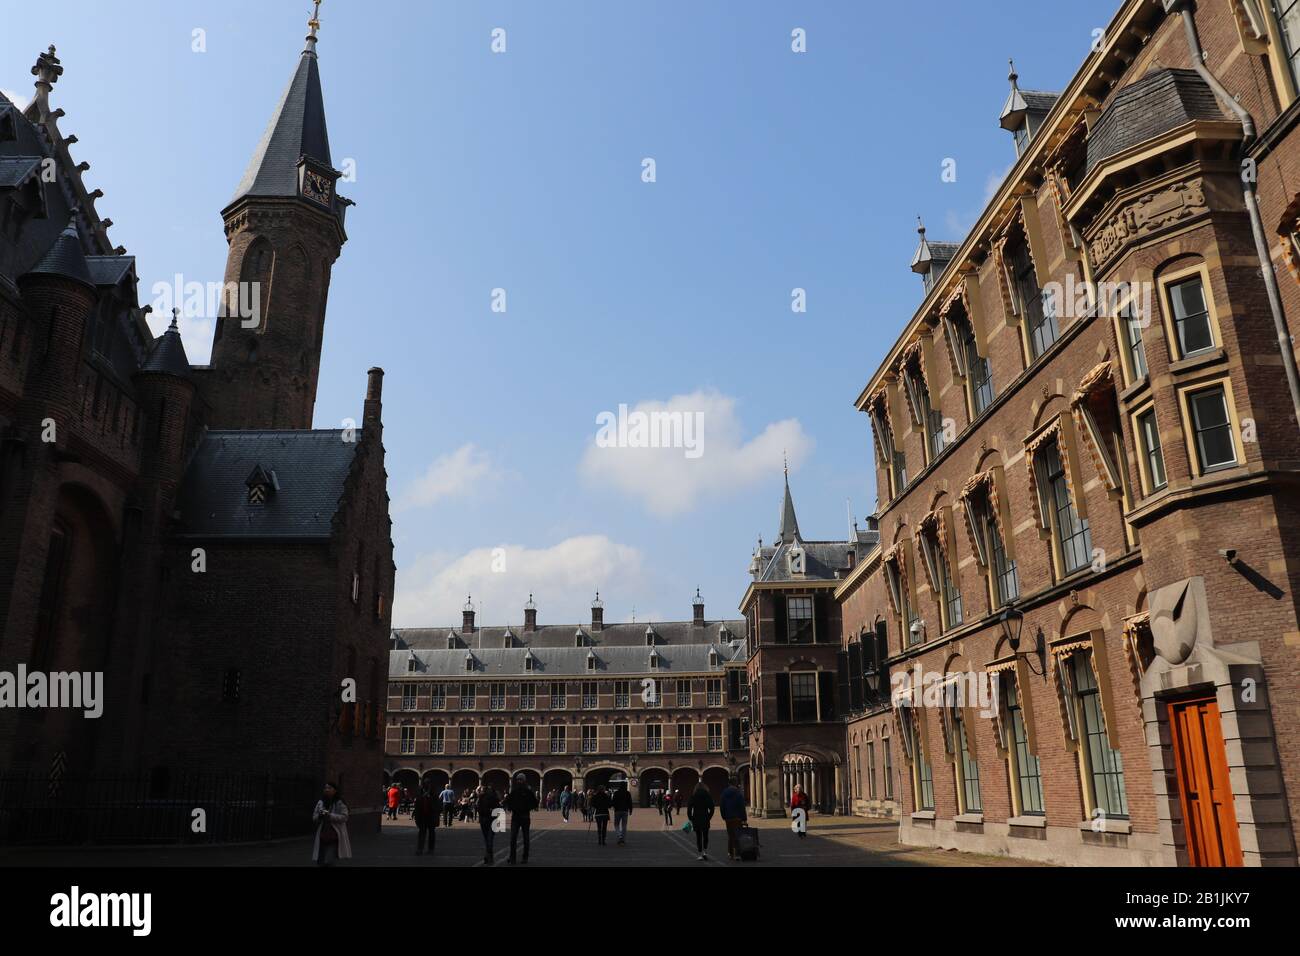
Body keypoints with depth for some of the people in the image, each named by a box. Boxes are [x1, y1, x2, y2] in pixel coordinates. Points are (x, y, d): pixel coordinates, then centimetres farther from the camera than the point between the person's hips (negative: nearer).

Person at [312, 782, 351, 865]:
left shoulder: (340, 803, -6)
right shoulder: (320, 802, 8)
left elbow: (344, 817, -11)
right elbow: (314, 817, 11)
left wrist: (330, 816, -21)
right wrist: (319, 815, -12)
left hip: (335, 837, -5)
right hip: (322, 836, 5)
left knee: (328, 862, -13)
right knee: (321, 861, 9)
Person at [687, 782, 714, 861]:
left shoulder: (693, 796, 0)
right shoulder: (708, 795, 2)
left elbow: (689, 808, -2)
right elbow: (711, 808, 0)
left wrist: (690, 818, 6)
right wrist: (709, 817, 7)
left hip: (696, 819, -1)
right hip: (705, 819, 1)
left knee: (698, 836, 5)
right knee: (705, 835, 13)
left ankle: (700, 854, 4)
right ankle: (705, 852, 0)